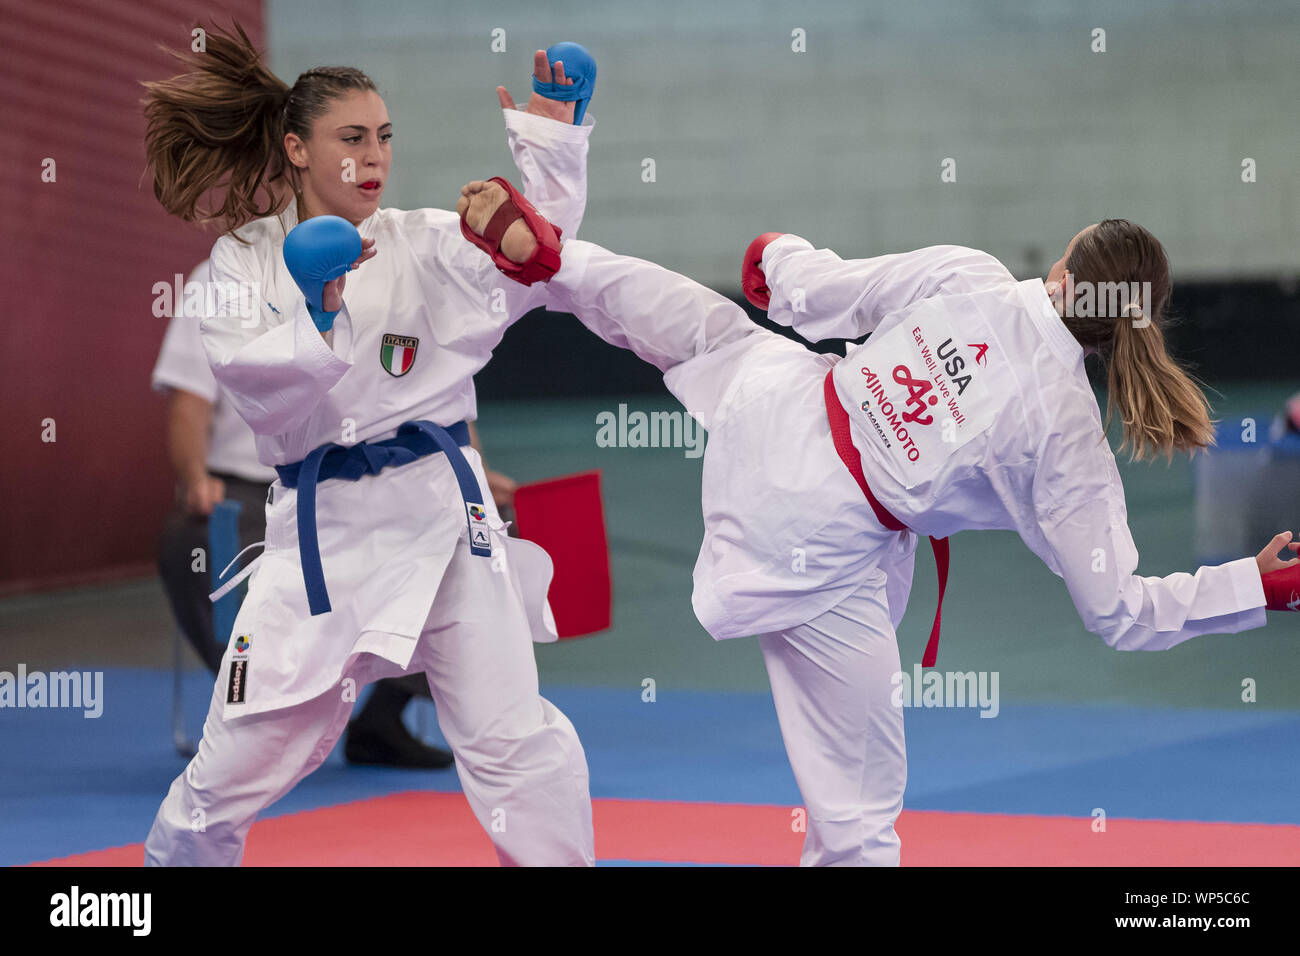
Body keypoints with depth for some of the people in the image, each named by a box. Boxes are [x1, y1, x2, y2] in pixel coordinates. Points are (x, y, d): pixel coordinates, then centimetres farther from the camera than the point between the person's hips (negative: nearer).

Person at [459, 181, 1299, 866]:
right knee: (859, 805, 9)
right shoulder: (1068, 438, -19)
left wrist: (780, 256, 23)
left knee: (710, 328, 36)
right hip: (823, 558, -4)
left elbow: (816, 293, 0)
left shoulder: (964, 275, -13)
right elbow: (1119, 610, -14)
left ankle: (538, 252, 50)